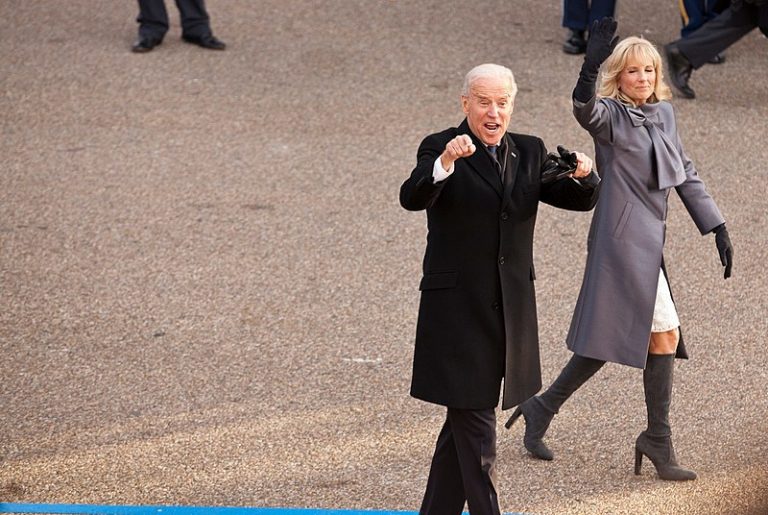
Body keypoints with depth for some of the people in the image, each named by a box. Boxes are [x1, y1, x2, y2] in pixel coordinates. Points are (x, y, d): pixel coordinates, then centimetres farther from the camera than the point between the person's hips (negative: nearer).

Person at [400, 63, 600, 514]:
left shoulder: (529, 153, 10)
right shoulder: (440, 149, -7)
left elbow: (581, 200, 8)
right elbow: (412, 198, -24)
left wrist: (583, 175, -15)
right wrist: (445, 164, -43)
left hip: (510, 308, 6)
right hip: (457, 310, -6)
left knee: (465, 421, 15)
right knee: (476, 428, -5)